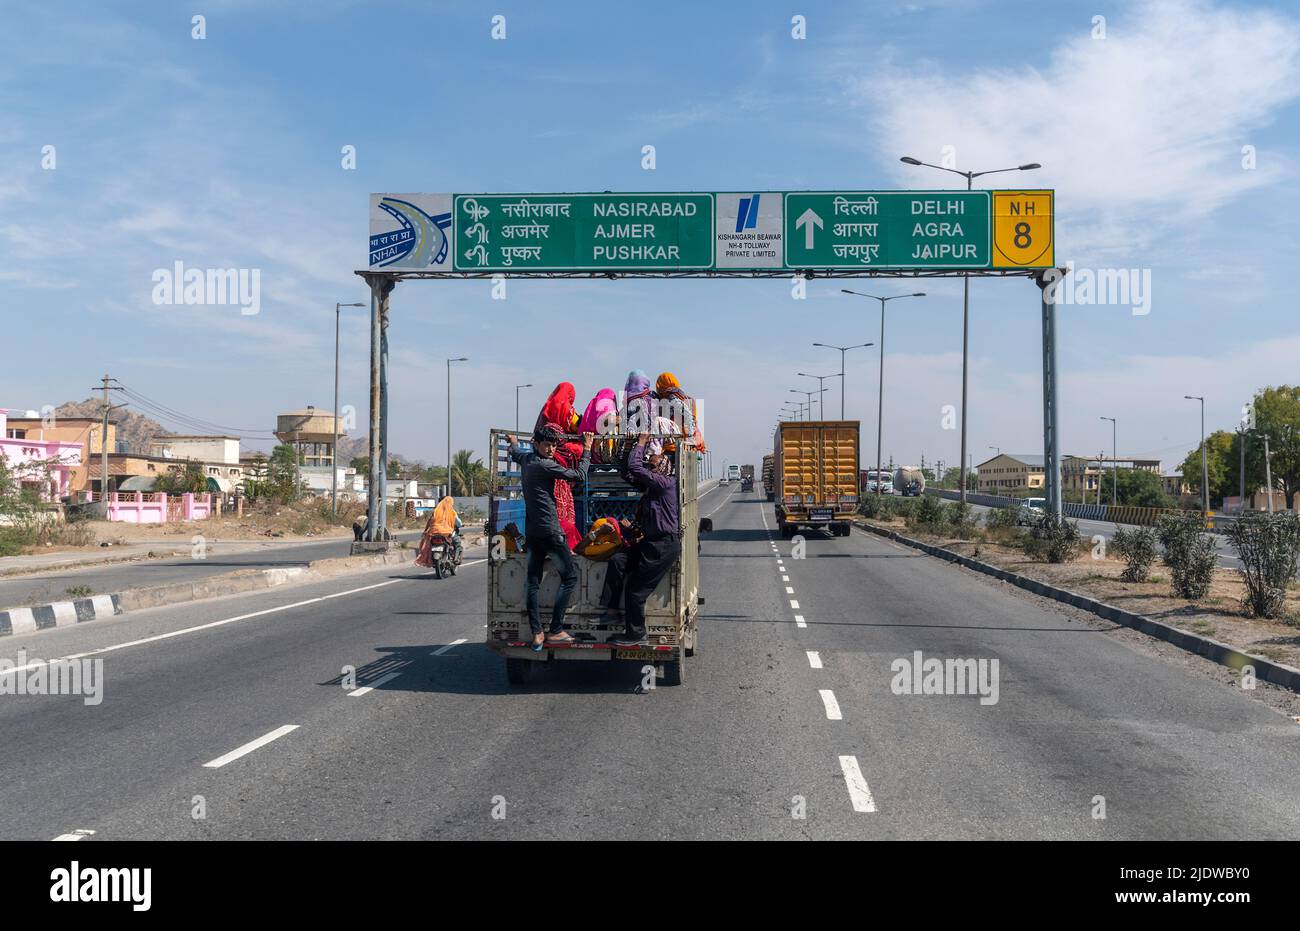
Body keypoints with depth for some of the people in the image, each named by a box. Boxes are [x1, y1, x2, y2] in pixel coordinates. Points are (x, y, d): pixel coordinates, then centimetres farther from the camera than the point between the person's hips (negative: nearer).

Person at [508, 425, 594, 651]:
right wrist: (587, 450, -1)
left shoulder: (525, 459, 11)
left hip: (531, 532, 8)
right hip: (549, 531, -8)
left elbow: (515, 452, 36)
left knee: (533, 582, 6)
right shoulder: (545, 465, -14)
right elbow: (580, 475, -13)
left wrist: (514, 440, 58)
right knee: (570, 576, 0)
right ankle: (555, 631, -4)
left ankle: (537, 634, 2)